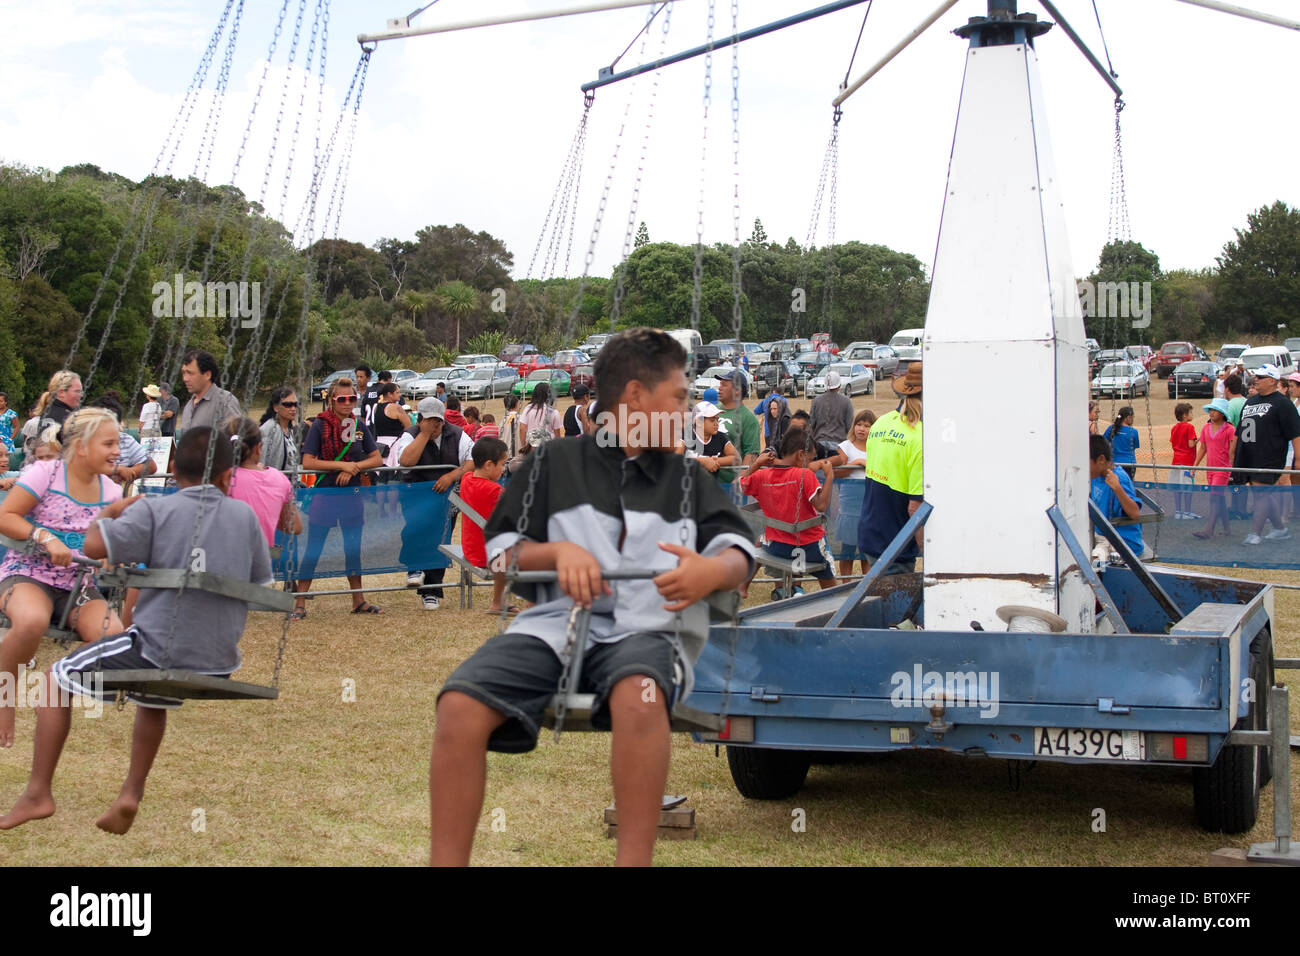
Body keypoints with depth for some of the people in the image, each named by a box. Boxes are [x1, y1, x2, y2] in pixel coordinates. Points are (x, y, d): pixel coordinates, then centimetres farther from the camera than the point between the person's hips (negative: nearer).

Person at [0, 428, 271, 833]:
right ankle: (131, 794, 29)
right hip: (220, 662, 5)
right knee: (153, 699, 38)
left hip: (158, 651, -5)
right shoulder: (245, 515, 5)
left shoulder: (156, 510, -7)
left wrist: (109, 511, 5)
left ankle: (38, 793, 13)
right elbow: (262, 585, 11)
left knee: (58, 678, 17)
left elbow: (94, 545, -15)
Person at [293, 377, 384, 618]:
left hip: (353, 496, 4)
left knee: (353, 548, 14)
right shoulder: (320, 425, -7)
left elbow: (377, 459, 5)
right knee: (313, 549, -1)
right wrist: (341, 465, -18)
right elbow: (307, 462, -13)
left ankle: (358, 600, 24)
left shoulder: (359, 426, 4)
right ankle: (300, 603, 5)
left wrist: (354, 468, -12)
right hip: (324, 496, -4)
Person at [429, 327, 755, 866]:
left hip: (646, 627, 0)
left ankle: (634, 859, -30)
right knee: (459, 705, -27)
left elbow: (737, 549, 10)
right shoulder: (555, 462, 17)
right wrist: (558, 550, -6)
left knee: (639, 693, -38)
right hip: (557, 620, 0)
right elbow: (500, 548, 14)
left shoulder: (687, 477, 22)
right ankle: (445, 860, -15)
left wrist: (713, 570, -14)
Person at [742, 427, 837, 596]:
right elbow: (821, 506, -26)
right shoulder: (805, 475, -18)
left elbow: (742, 484, 16)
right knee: (828, 582, 22)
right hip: (809, 547, -3)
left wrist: (757, 463, 20)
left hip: (776, 548, 3)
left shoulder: (762, 476, -4)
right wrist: (829, 477, -18)